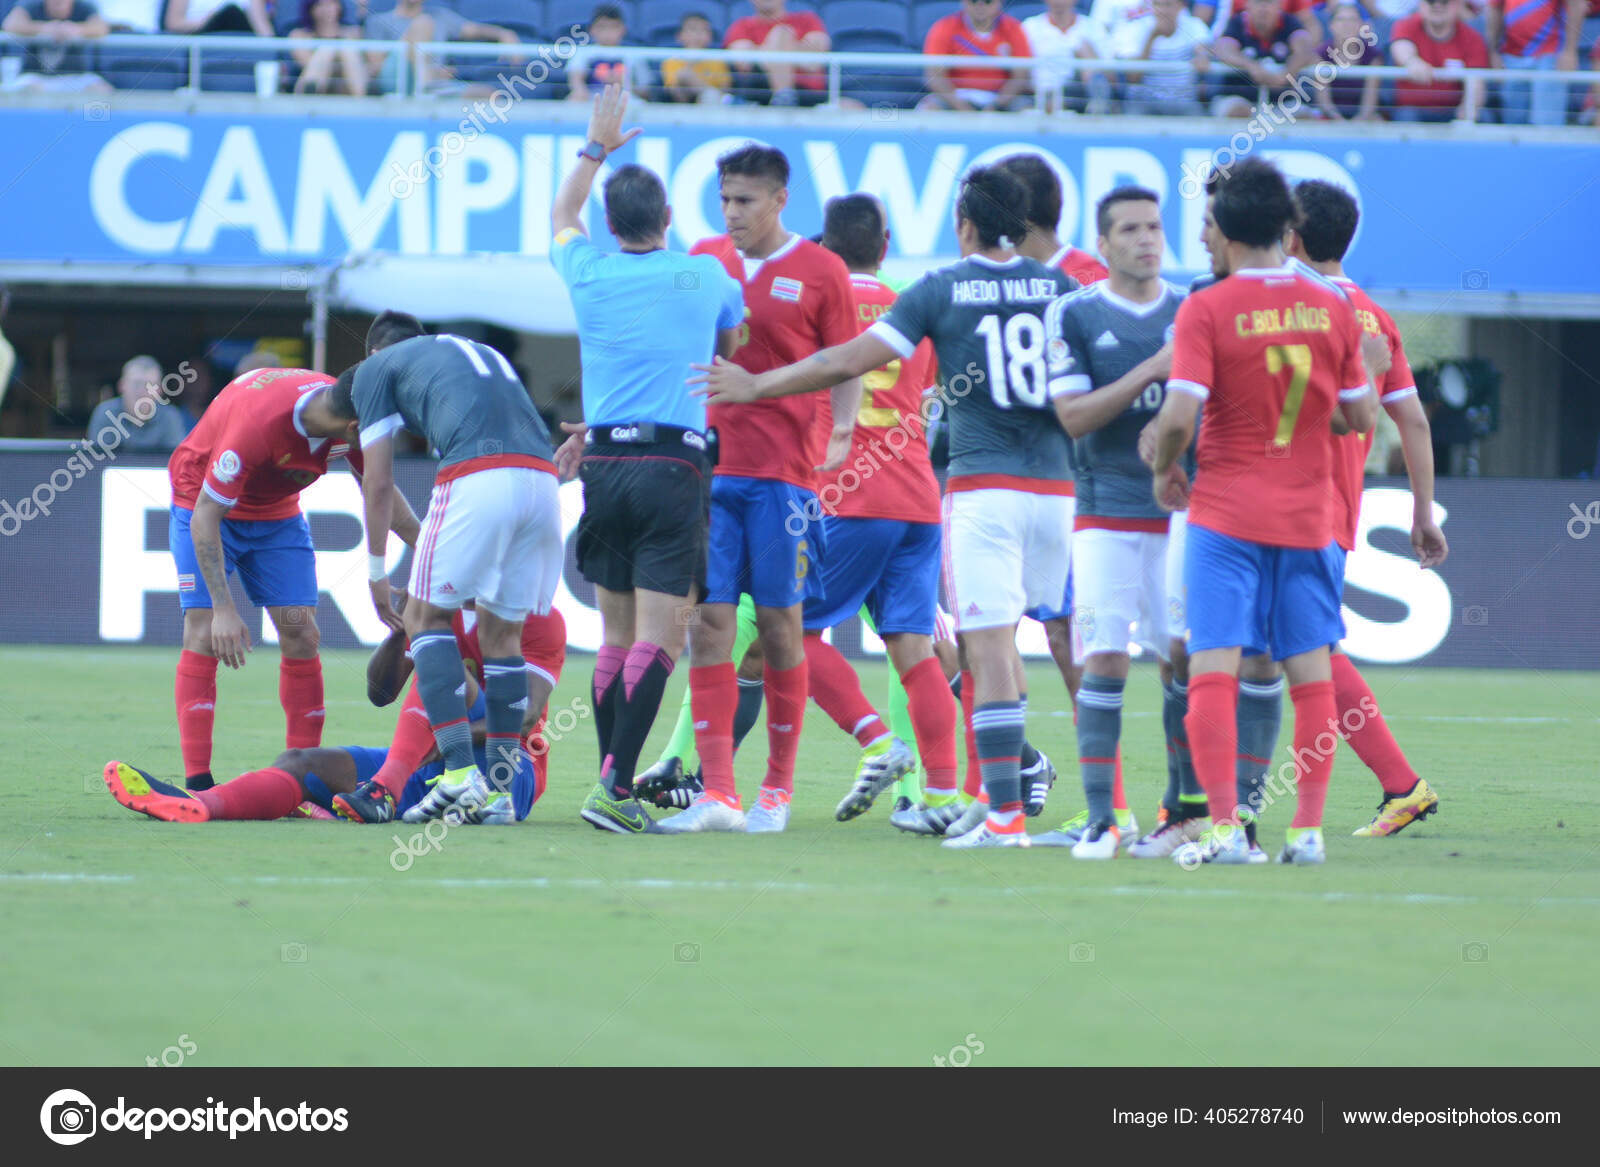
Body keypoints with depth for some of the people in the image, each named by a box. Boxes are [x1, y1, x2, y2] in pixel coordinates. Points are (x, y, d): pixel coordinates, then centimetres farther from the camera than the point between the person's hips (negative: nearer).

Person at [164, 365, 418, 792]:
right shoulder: (257, 421, -39)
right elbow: (205, 516, -33)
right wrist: (223, 608, -36)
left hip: (278, 514, 6)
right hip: (203, 506, -6)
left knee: (302, 637, -6)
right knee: (204, 636, -17)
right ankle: (197, 783, -18)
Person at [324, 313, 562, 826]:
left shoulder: (376, 367, 20)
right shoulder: (482, 353, 36)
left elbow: (378, 483, 16)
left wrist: (377, 572, 26)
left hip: (478, 477, -5)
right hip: (543, 476, 5)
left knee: (426, 616, 6)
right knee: (502, 633, 15)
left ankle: (461, 772, -7)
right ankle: (498, 788, 11)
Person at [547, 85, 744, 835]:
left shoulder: (589, 274, 7)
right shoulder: (707, 278, 5)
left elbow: (560, 217, 31)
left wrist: (597, 148, 43)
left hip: (605, 466, 3)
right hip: (676, 469, -3)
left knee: (616, 637, 11)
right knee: (658, 638, -8)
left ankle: (613, 778, 11)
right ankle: (616, 786, -20)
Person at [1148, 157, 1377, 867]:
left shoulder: (1207, 310, -9)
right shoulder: (1333, 307, 2)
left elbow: (1178, 415, -16)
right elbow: (1360, 417, 8)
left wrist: (1164, 469, 3)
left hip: (1225, 514, -3)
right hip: (1308, 514, 3)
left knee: (1213, 669, -3)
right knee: (1311, 674, 8)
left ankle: (1224, 828, -11)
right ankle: (1308, 828, 6)